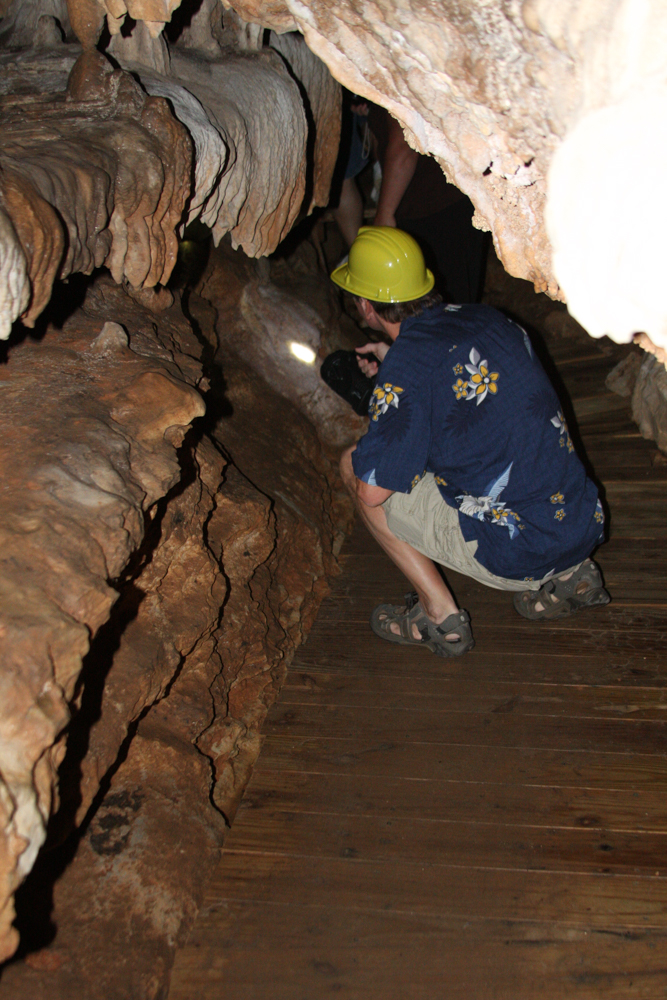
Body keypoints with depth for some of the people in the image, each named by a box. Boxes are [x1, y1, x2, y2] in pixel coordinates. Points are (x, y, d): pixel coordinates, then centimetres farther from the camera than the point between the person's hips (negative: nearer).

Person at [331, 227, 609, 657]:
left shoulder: (407, 367, -16)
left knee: (354, 465, 2)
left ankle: (440, 615, 6)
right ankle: (569, 574, 19)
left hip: (518, 556, -7)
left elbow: (372, 492, -13)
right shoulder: (488, 318, 6)